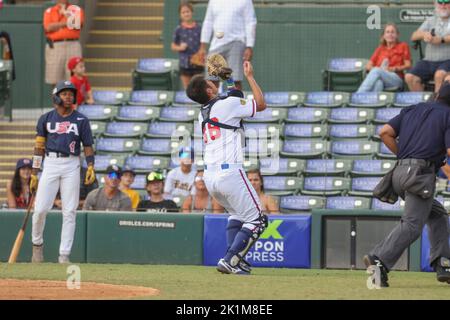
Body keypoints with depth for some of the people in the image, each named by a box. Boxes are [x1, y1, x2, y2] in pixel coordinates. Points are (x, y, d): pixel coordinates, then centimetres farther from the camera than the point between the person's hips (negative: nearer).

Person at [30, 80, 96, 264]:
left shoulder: (81, 120, 7)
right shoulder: (46, 119, 7)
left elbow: (88, 146, 8)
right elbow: (39, 147, 8)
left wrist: (90, 167, -9)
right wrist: (34, 174, 4)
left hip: (71, 166, 0)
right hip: (50, 164, 0)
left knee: (69, 212, -2)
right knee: (40, 209, -8)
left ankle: (64, 255, 2)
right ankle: (37, 244, 17)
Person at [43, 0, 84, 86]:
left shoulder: (77, 10, 14)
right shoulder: (49, 11, 13)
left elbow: (78, 24, -6)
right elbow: (48, 28, -4)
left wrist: (65, 12, 0)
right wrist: (65, 23, -6)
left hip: (73, 45, 0)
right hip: (54, 46, 0)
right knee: (55, 80, -3)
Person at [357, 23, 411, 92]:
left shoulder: (403, 46, 19)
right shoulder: (380, 48, 27)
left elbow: (408, 65, 10)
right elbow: (368, 66, 19)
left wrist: (394, 69, -9)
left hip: (396, 79, -2)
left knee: (376, 71, -37)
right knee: (378, 83, -40)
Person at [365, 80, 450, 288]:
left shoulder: (412, 110, 20)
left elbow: (385, 132, 8)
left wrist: (402, 155, 15)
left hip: (400, 171, 7)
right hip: (422, 172, -7)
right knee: (412, 224, -13)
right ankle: (379, 259, -32)